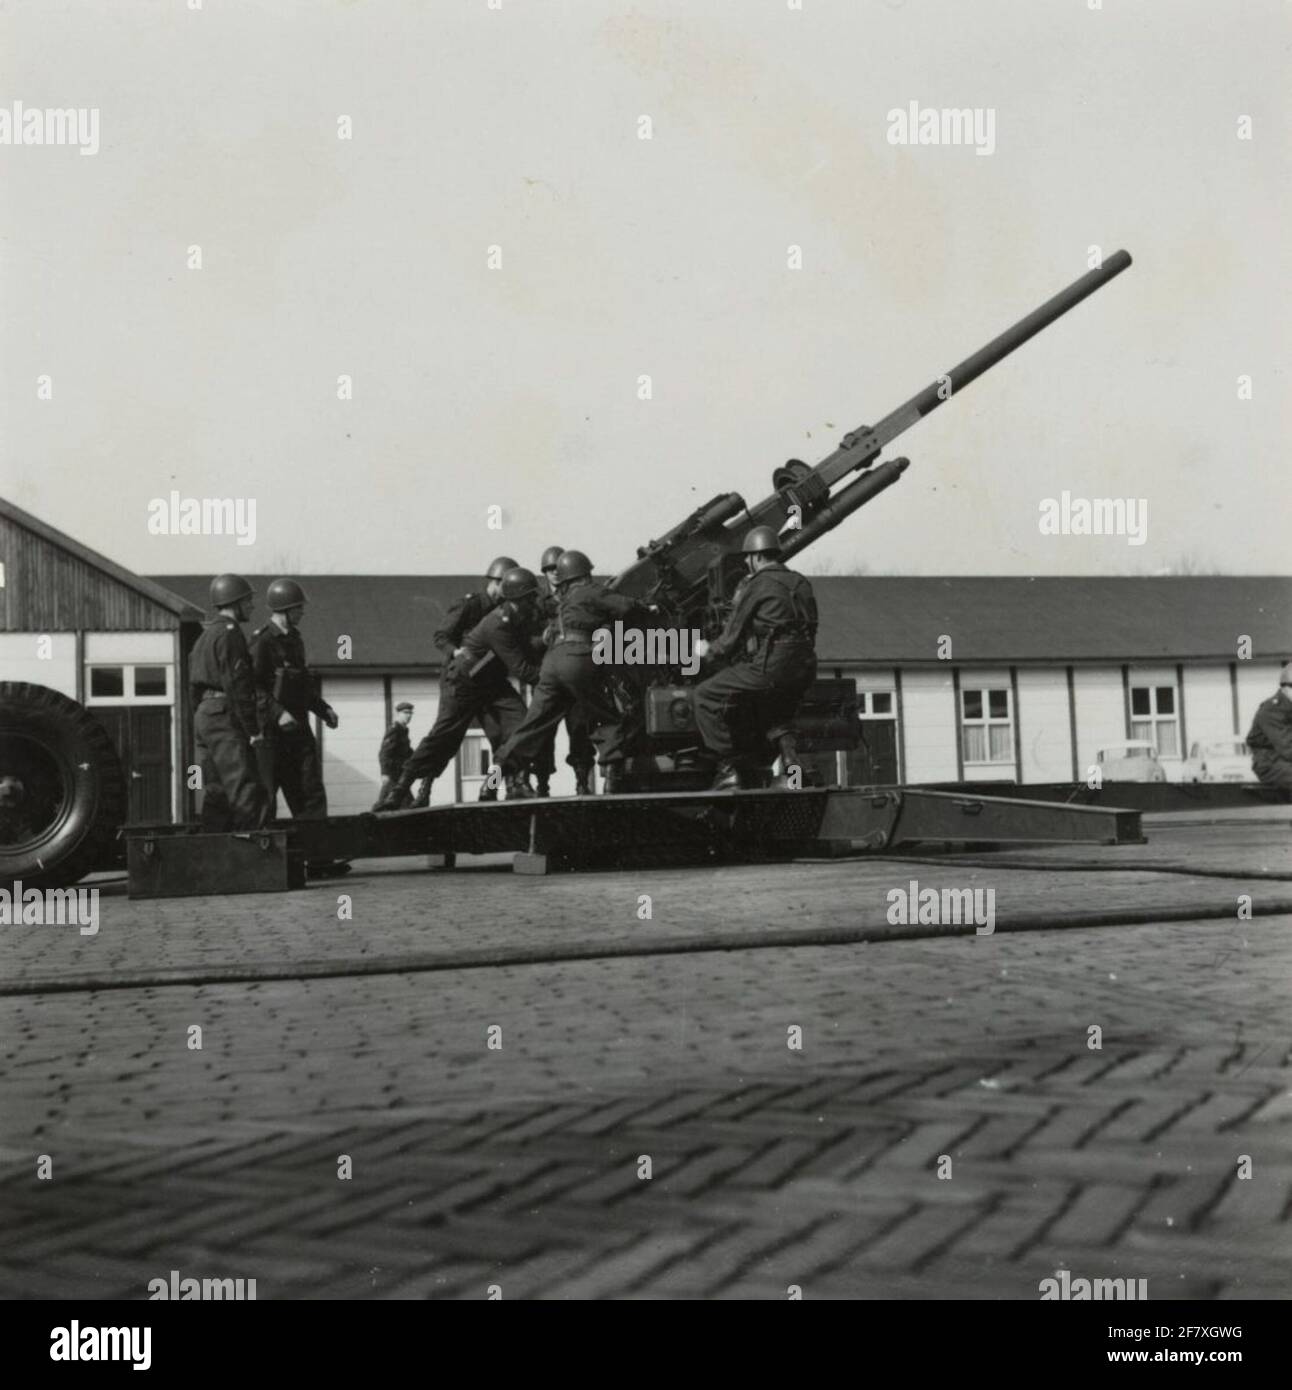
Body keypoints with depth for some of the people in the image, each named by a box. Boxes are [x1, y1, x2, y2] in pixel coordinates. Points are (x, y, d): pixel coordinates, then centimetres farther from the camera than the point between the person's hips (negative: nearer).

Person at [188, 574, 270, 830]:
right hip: (225, 717, -10)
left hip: (203, 716, 10)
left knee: (216, 794, 10)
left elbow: (194, 687, 23)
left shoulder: (204, 636, 21)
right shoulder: (229, 633, -10)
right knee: (247, 793, -13)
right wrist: (253, 729, -16)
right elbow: (237, 684, -17)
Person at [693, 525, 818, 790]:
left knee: (706, 696, 3)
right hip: (804, 669, 8)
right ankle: (791, 761, 7)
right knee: (772, 711, 32)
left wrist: (711, 651, 20)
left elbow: (733, 635, 1)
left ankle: (727, 767, -1)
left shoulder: (755, 585, -1)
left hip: (769, 667, -8)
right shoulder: (801, 584, 19)